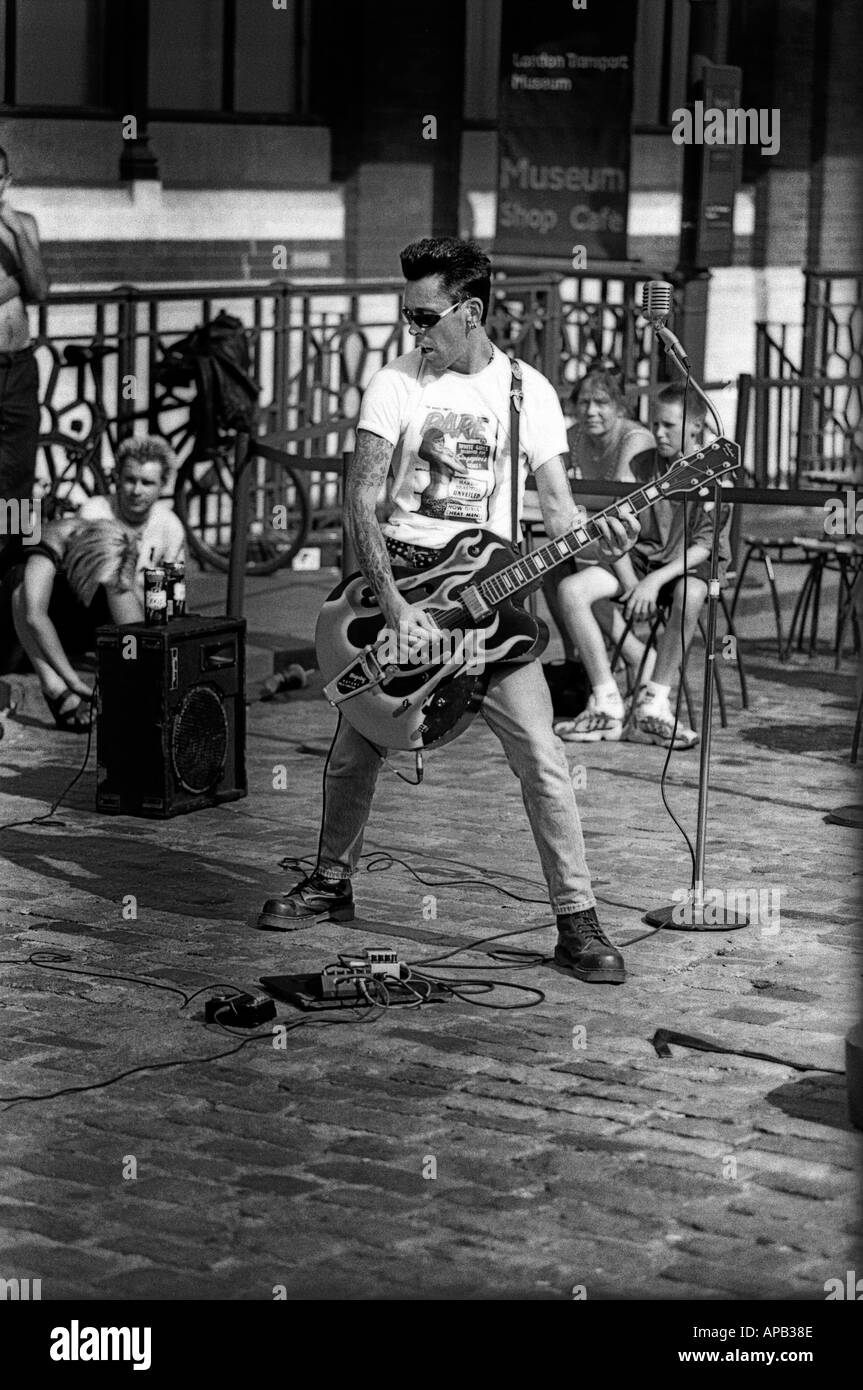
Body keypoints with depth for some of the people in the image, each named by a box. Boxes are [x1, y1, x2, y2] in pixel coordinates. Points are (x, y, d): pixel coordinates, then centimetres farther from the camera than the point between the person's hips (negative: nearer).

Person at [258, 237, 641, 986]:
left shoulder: (528, 391, 0)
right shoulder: (396, 383, -2)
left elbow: (558, 508, -1)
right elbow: (361, 504, -7)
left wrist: (597, 538, -25)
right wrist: (392, 601, -20)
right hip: (397, 581, 1)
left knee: (540, 754, -12)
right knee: (354, 750, 8)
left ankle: (577, 921, -5)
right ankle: (332, 881, 33)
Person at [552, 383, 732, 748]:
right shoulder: (641, 465, 3)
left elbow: (704, 546, -15)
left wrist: (655, 581, -26)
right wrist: (631, 584, -15)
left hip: (691, 566, -4)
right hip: (641, 557, 4)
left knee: (689, 595, -41)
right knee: (572, 589, -21)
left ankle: (651, 706, -31)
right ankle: (606, 704, -21)